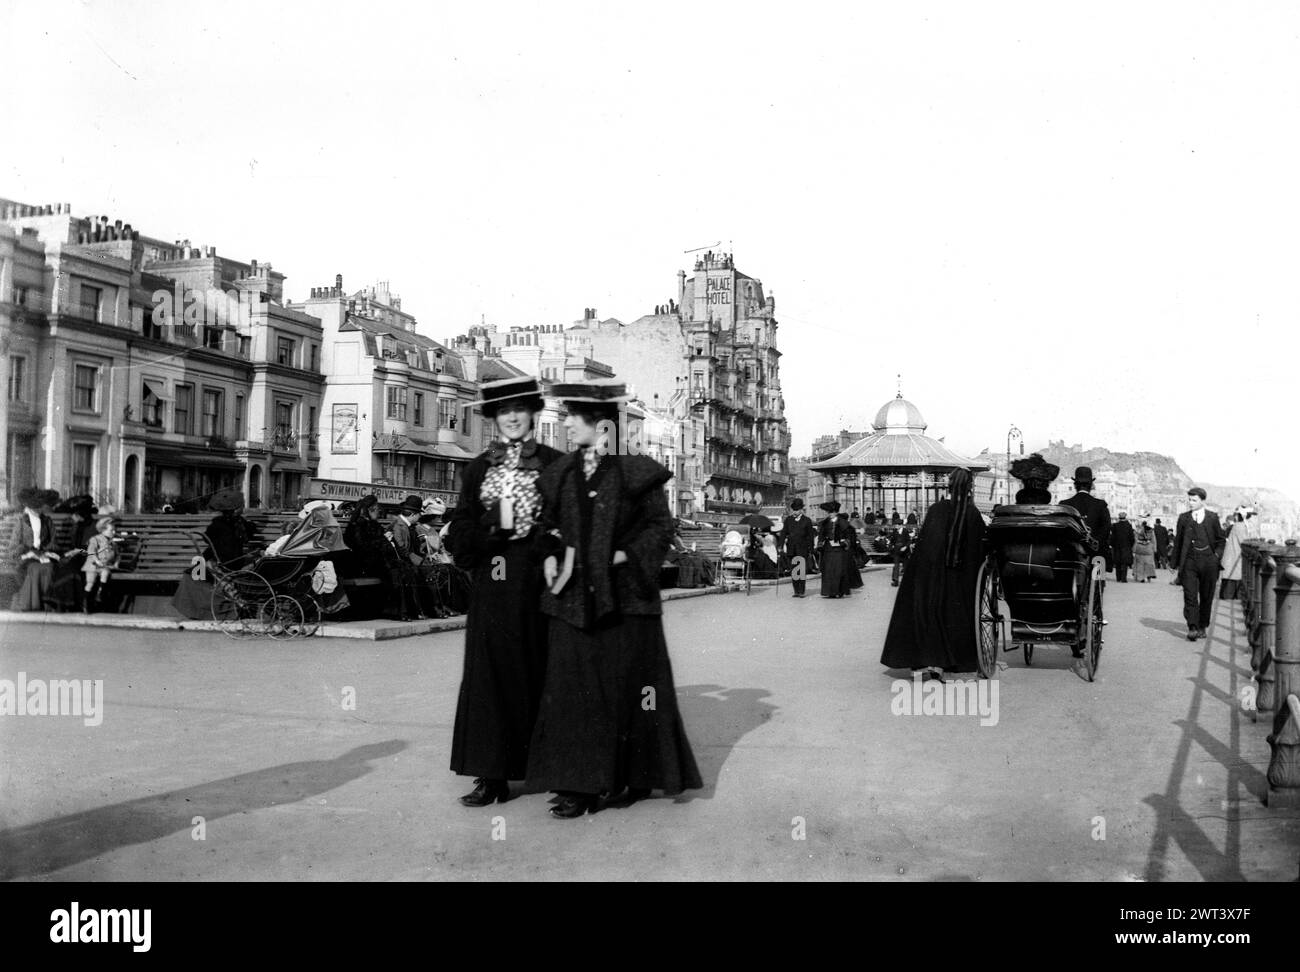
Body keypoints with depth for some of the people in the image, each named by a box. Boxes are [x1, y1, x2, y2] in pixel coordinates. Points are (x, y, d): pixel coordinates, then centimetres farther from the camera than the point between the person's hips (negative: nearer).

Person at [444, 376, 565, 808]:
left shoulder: (553, 463, 5)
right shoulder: (480, 466, 13)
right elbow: (464, 523, 10)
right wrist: (488, 537, -8)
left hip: (537, 577, -2)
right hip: (493, 580, 3)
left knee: (538, 669, 2)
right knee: (490, 671, 1)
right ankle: (491, 774, 6)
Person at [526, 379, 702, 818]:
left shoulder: (637, 472, -4)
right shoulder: (559, 474, 11)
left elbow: (661, 526, -3)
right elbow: (550, 525, 17)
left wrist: (621, 556, -14)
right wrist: (551, 558, -2)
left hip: (624, 596, -4)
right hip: (574, 597, 4)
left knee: (628, 685, 5)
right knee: (572, 689, 2)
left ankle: (637, 776, 22)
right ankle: (580, 786, 9)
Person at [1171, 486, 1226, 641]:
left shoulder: (1213, 517, 6)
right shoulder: (1183, 518, 7)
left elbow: (1221, 540, 13)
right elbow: (1178, 541, 10)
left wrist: (1217, 555, -1)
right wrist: (1176, 563, 7)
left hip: (1208, 561, 0)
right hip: (1189, 561, 0)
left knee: (1206, 597, 7)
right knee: (1190, 596, -9)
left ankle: (1202, 627, 19)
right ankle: (1192, 628, -13)